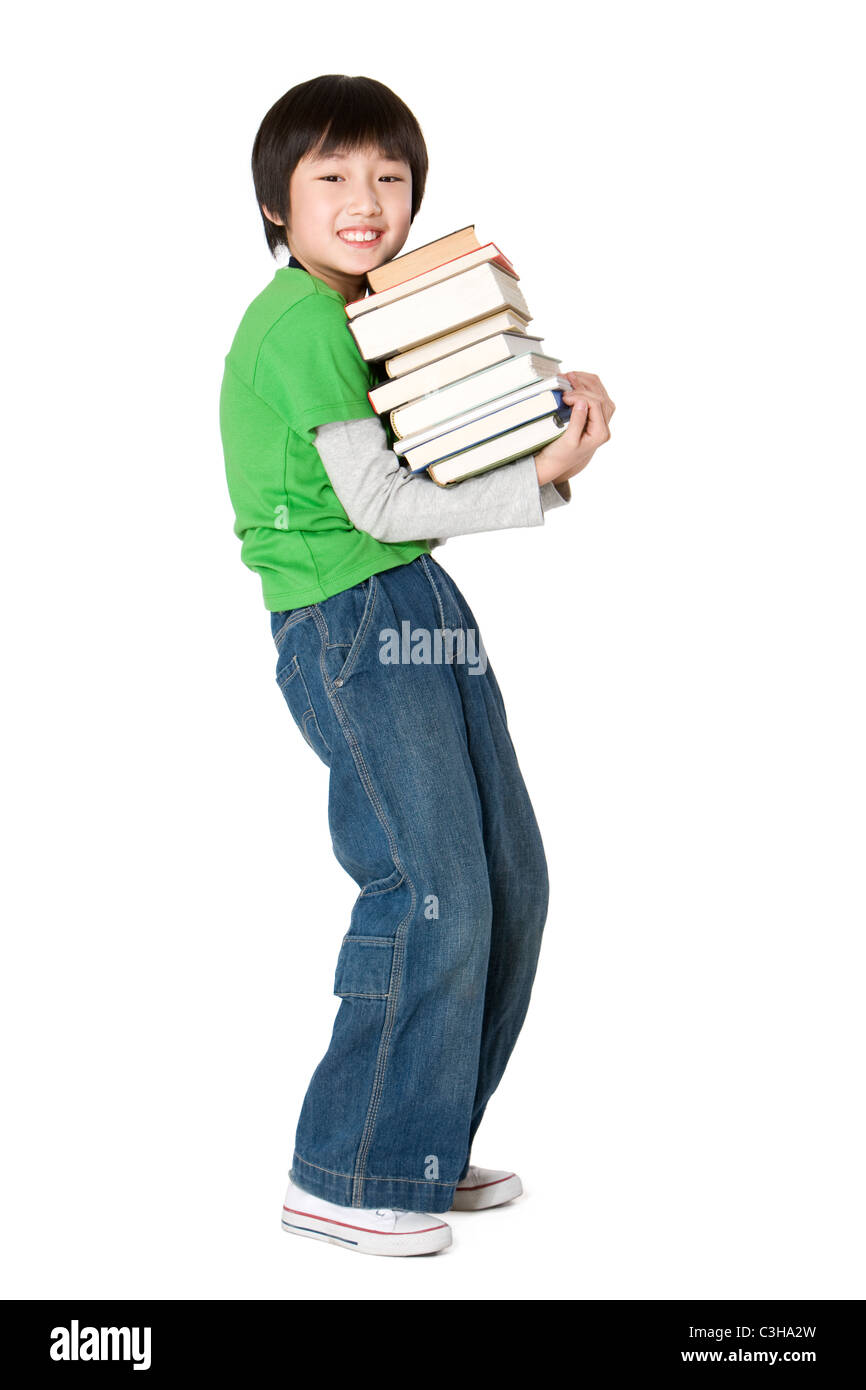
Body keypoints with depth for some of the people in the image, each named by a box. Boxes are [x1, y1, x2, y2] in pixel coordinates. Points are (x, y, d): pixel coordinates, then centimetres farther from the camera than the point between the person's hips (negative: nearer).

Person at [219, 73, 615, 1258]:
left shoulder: (364, 312, 18)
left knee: (510, 883, 11)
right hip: (352, 627, -10)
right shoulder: (302, 322, -11)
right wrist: (540, 483, -11)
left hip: (423, 609, 10)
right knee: (431, 894, -11)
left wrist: (562, 399, 2)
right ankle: (345, 1180, 3)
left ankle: (425, 1148, 23)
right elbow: (376, 502, -16)